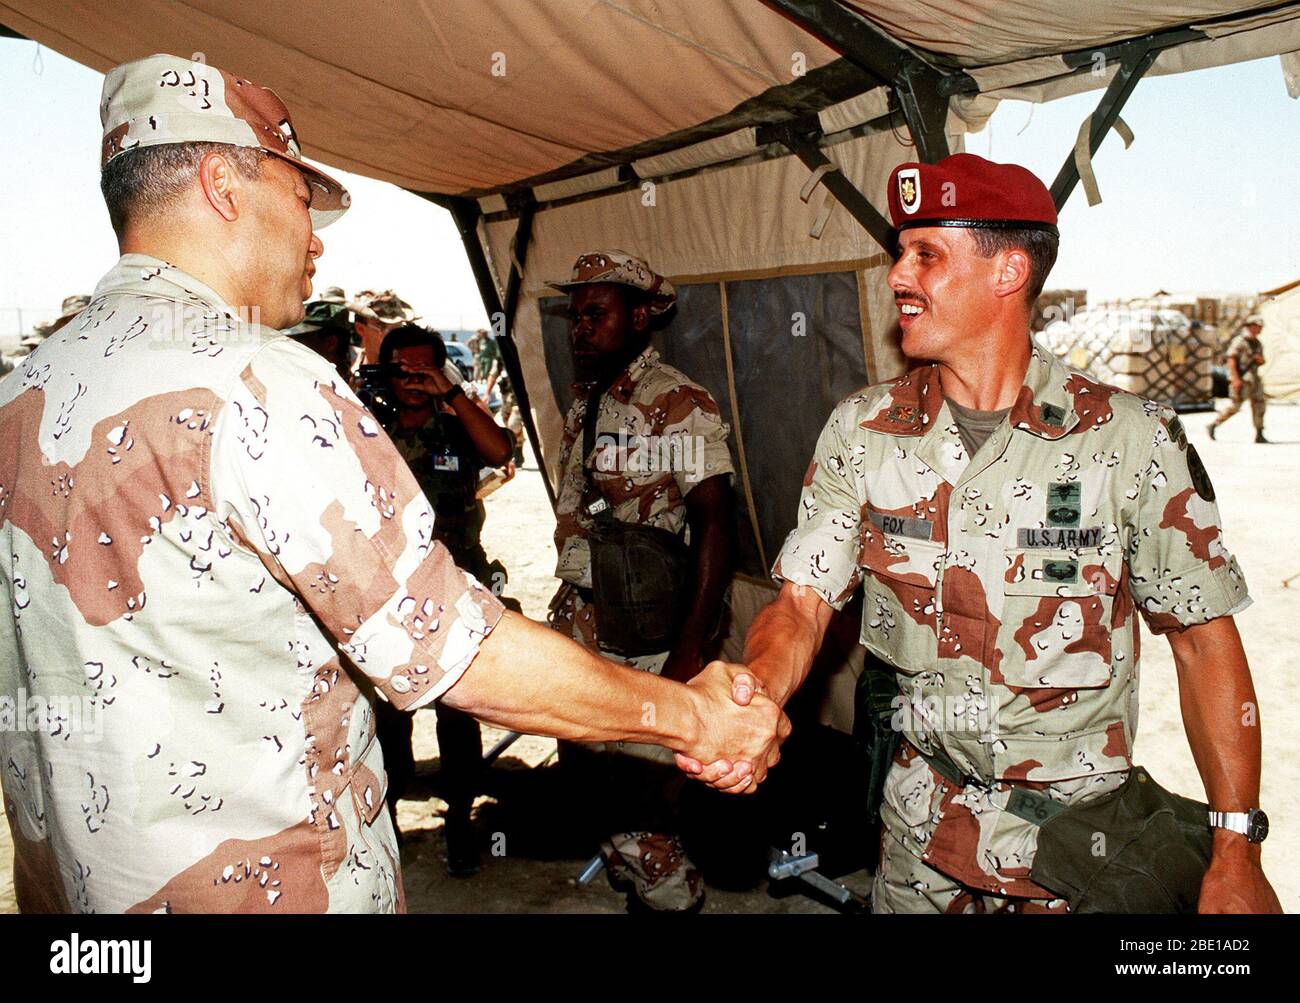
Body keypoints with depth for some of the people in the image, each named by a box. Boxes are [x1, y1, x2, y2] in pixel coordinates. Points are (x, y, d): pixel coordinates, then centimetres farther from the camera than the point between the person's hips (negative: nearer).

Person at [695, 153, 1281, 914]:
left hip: (1084, 831, -2)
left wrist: (1237, 856, -9)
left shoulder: (1134, 439, -14)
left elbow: (1204, 639, -9)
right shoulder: (861, 431, -7)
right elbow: (804, 604, -10)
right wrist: (754, 696, -32)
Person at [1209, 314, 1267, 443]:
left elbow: (1261, 362, 22)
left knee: (1259, 405, 3)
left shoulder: (1257, 343, 14)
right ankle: (1213, 425, 4)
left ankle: (1259, 435, 6)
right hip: (1240, 379, -8)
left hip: (1253, 378, 8)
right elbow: (1231, 360, -18)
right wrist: (1236, 379, -24)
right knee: (1234, 406, -9)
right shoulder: (1239, 341, -11)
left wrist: (1260, 359, -3)